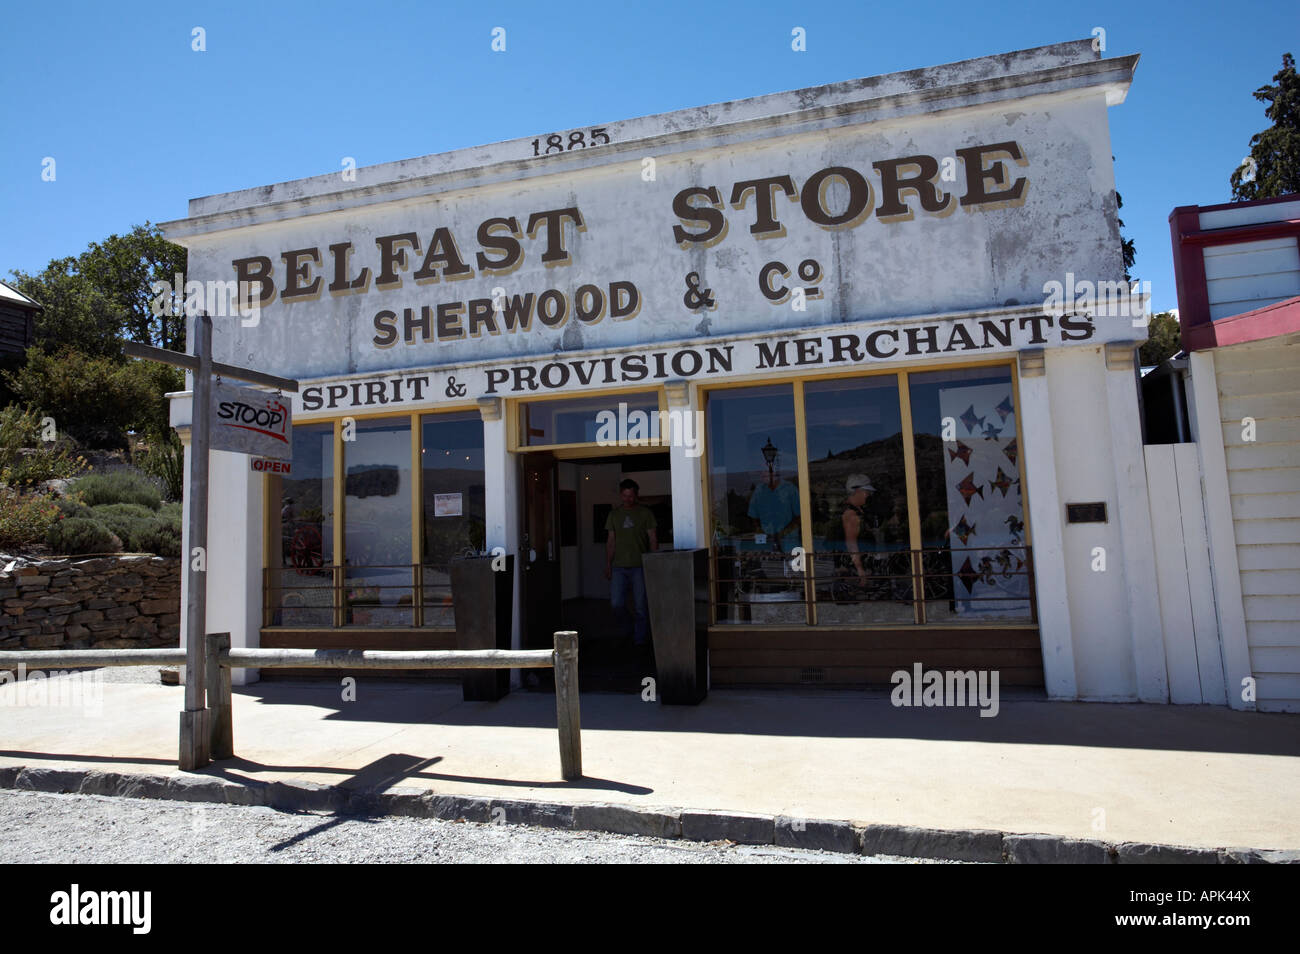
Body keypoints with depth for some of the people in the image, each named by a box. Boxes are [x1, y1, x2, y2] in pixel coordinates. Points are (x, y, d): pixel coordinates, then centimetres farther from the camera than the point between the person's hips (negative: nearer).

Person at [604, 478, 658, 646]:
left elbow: (653, 540, 4)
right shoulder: (614, 514, 11)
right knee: (616, 603, -5)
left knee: (640, 606, -1)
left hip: (640, 566, -2)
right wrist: (608, 565, 7)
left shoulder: (645, 513, 3)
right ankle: (628, 623, 24)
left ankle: (640, 639, 13)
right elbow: (610, 541, 13)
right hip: (619, 566, 2)